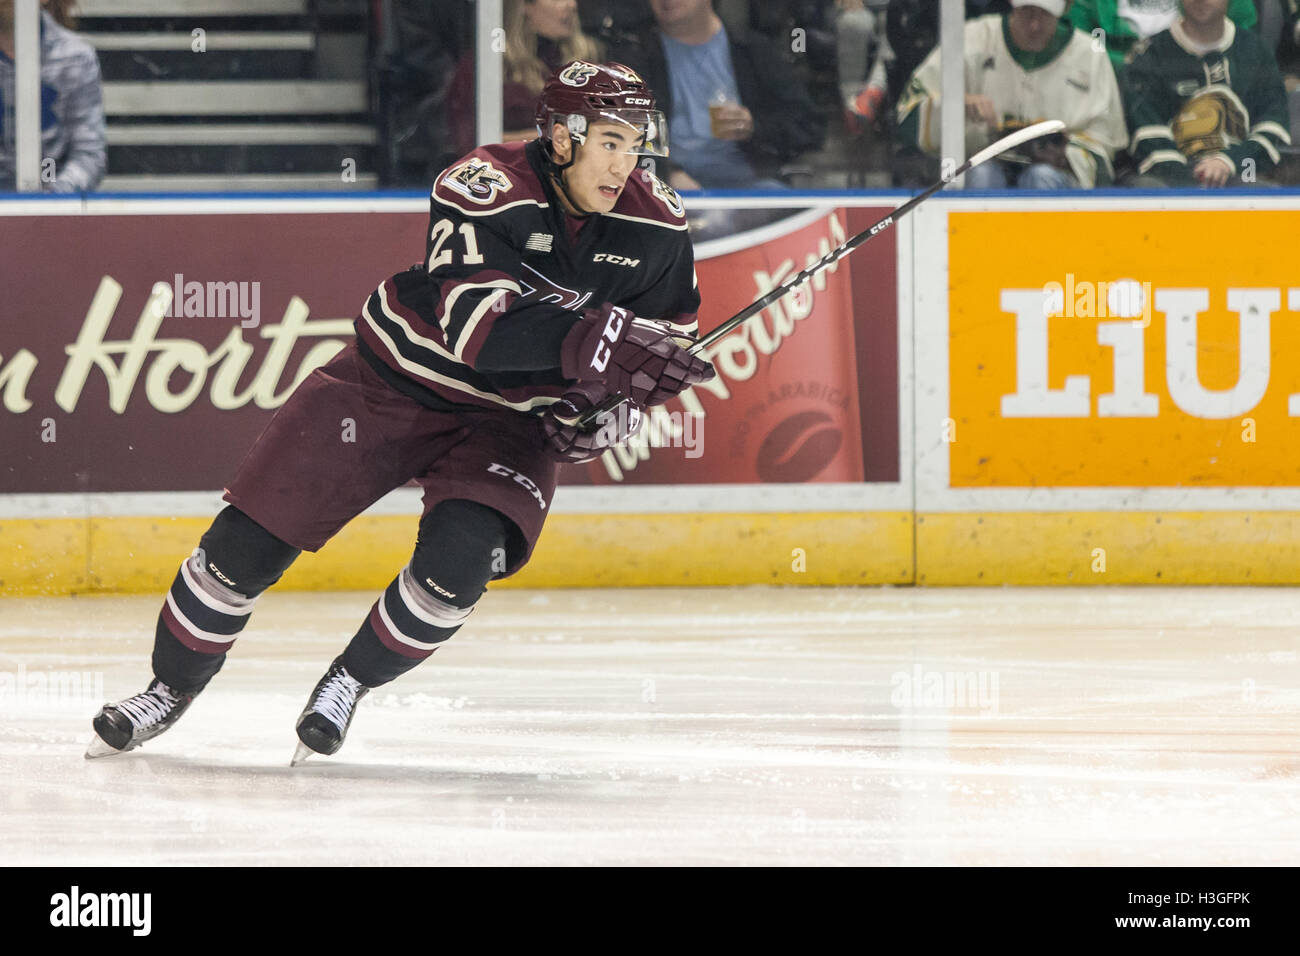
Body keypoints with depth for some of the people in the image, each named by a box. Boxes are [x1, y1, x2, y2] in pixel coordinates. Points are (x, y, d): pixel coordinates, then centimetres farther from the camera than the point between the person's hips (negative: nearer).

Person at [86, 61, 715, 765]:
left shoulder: (657, 226, -12)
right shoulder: (484, 191, -27)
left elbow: (666, 335, 5)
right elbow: (478, 326, -39)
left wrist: (611, 405, -14)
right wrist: (600, 341, -50)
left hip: (509, 418, 2)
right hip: (396, 383, -2)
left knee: (458, 559, -25)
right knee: (249, 540, -4)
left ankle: (348, 685, 1)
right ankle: (171, 689, 20)